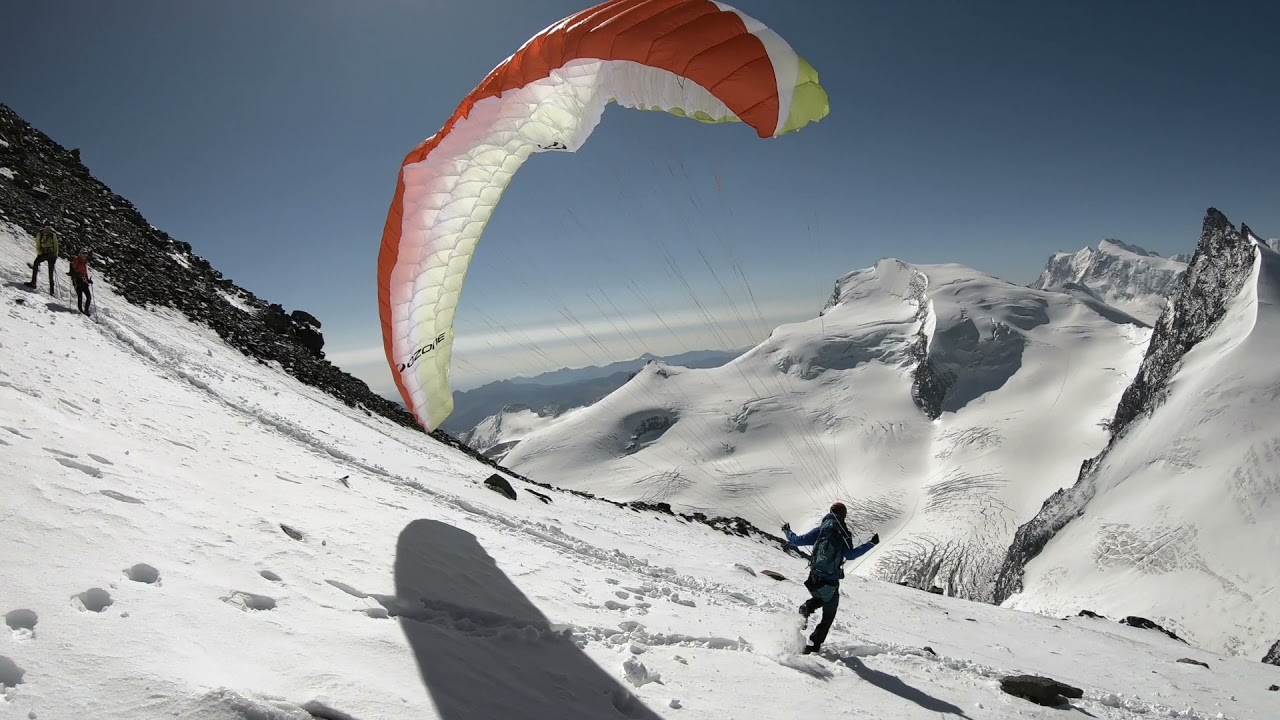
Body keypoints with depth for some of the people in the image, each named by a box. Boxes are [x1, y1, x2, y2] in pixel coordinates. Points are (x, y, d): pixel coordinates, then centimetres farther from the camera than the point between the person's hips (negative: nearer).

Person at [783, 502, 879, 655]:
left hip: (814, 578, 3)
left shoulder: (819, 530, 1)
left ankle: (807, 608, 2)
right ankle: (812, 648, 3)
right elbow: (850, 554, -21)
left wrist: (788, 532, 19)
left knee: (820, 598, 34)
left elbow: (797, 541, 0)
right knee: (828, 618, 12)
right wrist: (871, 544, -17)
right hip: (831, 582, -3)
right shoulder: (845, 534, -5)